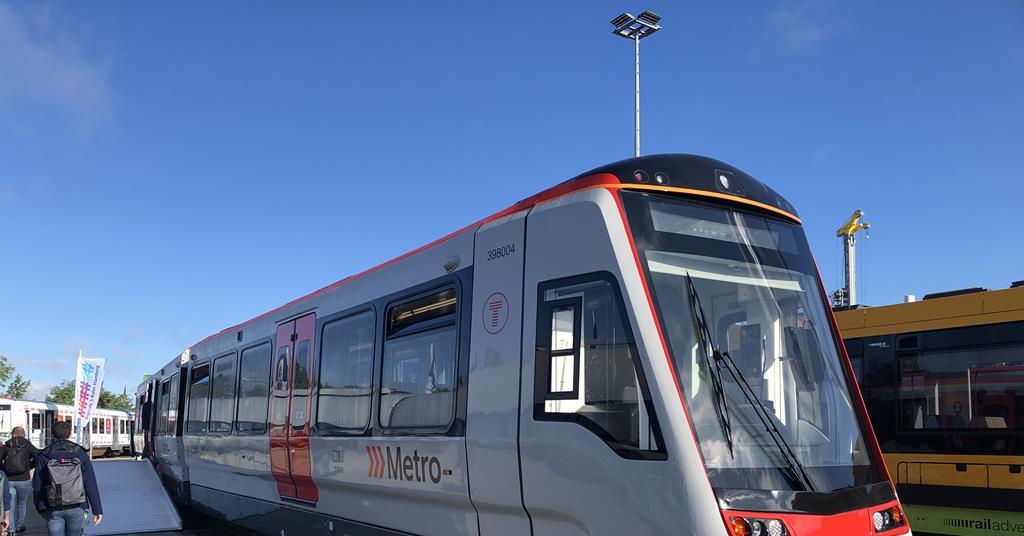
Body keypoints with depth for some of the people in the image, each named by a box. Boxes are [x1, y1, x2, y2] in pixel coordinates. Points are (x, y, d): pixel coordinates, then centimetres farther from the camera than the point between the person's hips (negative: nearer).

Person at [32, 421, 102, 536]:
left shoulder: (43, 457, -1)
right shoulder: (80, 454, -1)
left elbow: (37, 486, 0)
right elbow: (91, 484, -4)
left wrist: (41, 508, 13)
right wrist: (97, 509, -2)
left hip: (53, 510, 0)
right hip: (76, 509, 0)